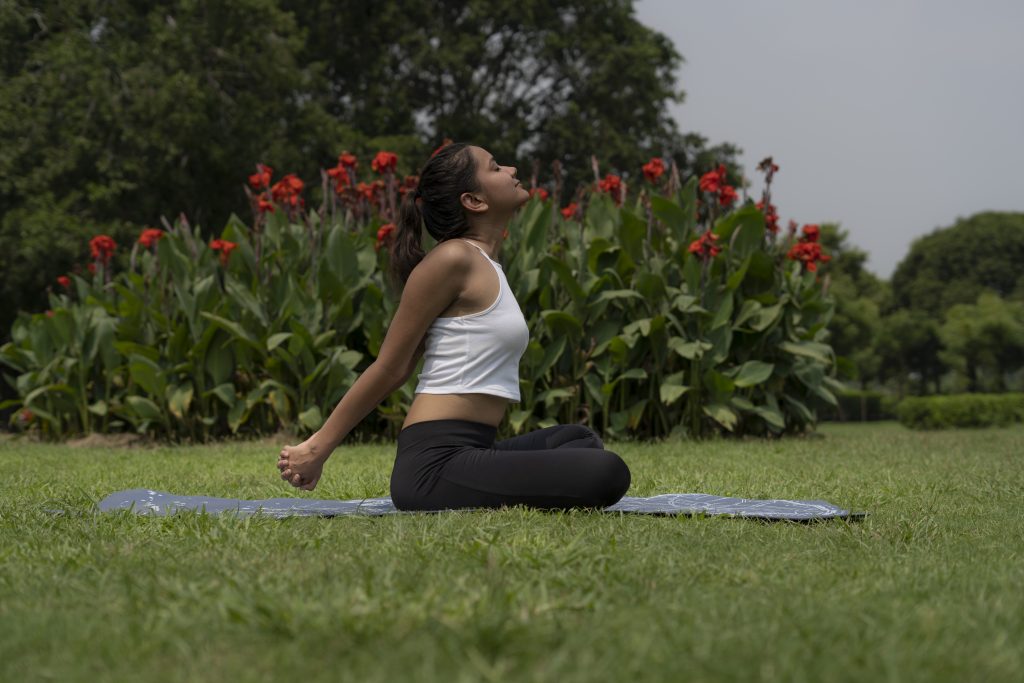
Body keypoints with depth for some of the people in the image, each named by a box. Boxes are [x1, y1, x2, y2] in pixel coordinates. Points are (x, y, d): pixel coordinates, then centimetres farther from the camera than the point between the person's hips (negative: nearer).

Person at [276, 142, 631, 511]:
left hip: (463, 453, 10)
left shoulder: (484, 265, 18)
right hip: (436, 464, -10)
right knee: (606, 473, -23)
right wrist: (317, 449, -1)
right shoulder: (452, 259, -9)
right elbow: (389, 367, -4)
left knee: (579, 439, 33)